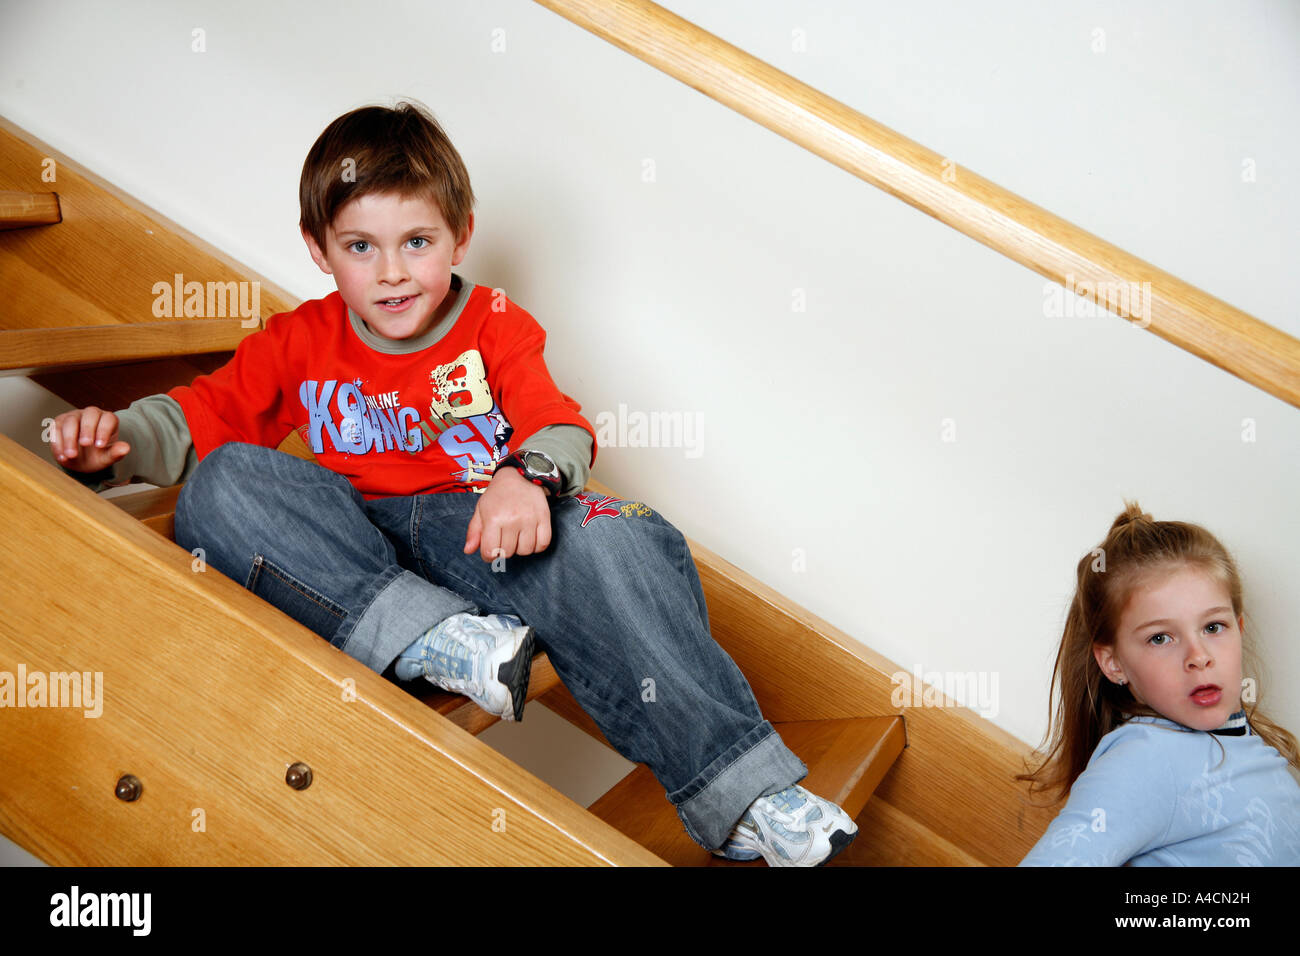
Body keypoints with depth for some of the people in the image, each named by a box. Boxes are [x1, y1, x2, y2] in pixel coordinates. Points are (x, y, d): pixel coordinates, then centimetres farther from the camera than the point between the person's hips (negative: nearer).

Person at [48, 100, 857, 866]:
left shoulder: (498, 329, 7)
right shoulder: (298, 343, 11)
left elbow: (558, 427, -6)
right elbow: (202, 414, 9)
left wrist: (529, 479, -30)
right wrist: (118, 440, -13)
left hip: (479, 537, -1)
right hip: (353, 555, 2)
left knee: (613, 542, -32)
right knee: (222, 486, -26)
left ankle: (740, 796, -30)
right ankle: (442, 642, -38)